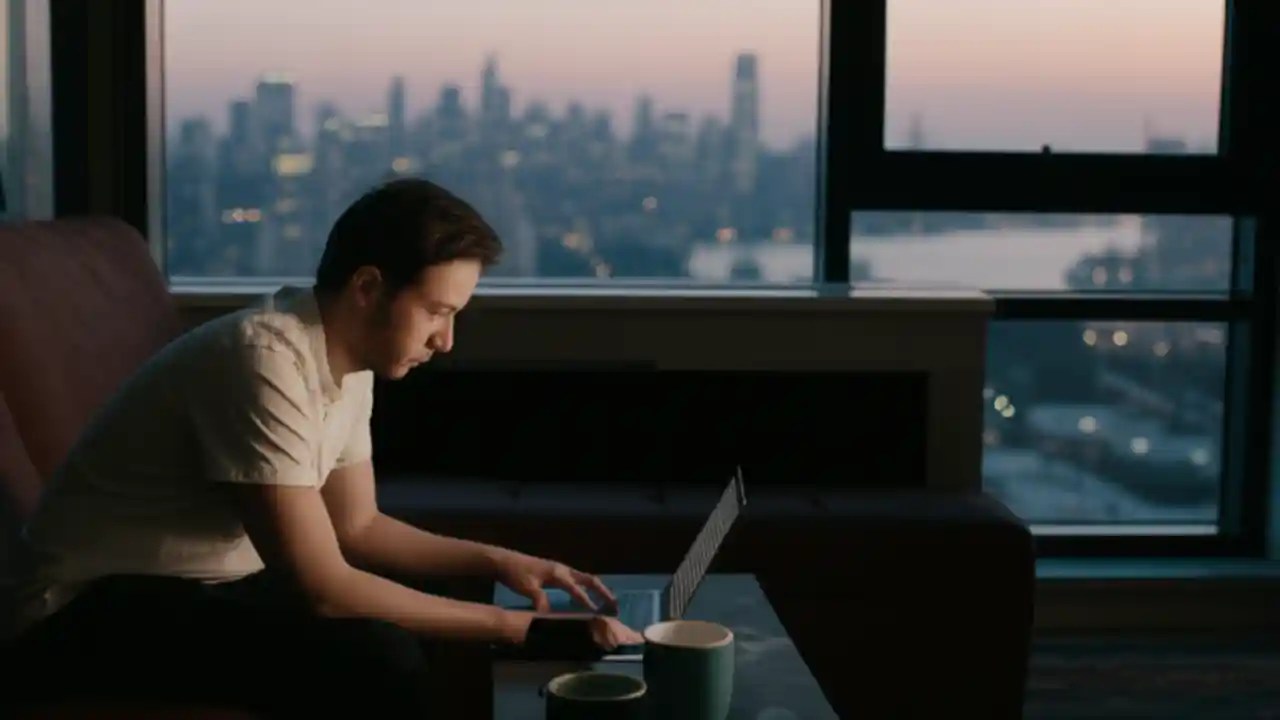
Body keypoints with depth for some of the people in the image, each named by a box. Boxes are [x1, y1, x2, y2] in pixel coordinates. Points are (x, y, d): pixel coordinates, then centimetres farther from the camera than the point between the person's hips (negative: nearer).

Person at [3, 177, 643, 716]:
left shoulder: (346, 360, 1)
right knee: (381, 662, -26)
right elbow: (323, 589, -29)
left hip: (210, 585, 9)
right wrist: (510, 625, -23)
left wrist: (497, 562, -1)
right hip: (98, 612, -9)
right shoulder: (266, 362, -28)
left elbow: (356, 528, 12)